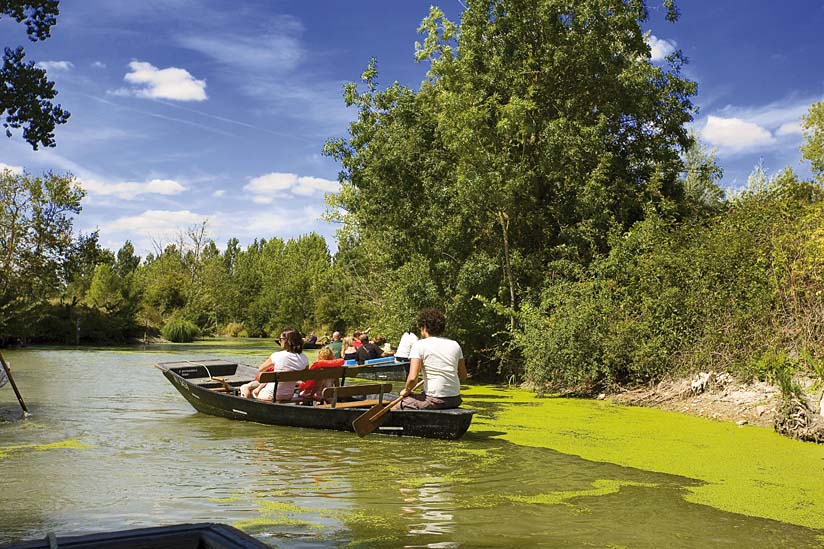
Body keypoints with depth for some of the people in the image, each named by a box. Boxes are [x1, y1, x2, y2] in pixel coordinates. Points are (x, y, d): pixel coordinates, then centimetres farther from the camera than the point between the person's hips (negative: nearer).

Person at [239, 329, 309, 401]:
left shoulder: (277, 356, -21)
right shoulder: (304, 359, -11)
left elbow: (260, 369, -4)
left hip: (272, 396, -5)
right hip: (289, 396, 5)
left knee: (244, 388, 22)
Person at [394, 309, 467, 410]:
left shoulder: (419, 345, -7)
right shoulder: (455, 345, 9)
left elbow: (413, 378, -17)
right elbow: (463, 376, 14)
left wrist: (406, 390, 1)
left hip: (434, 400, -7)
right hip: (455, 400, 7)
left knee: (396, 407, 12)